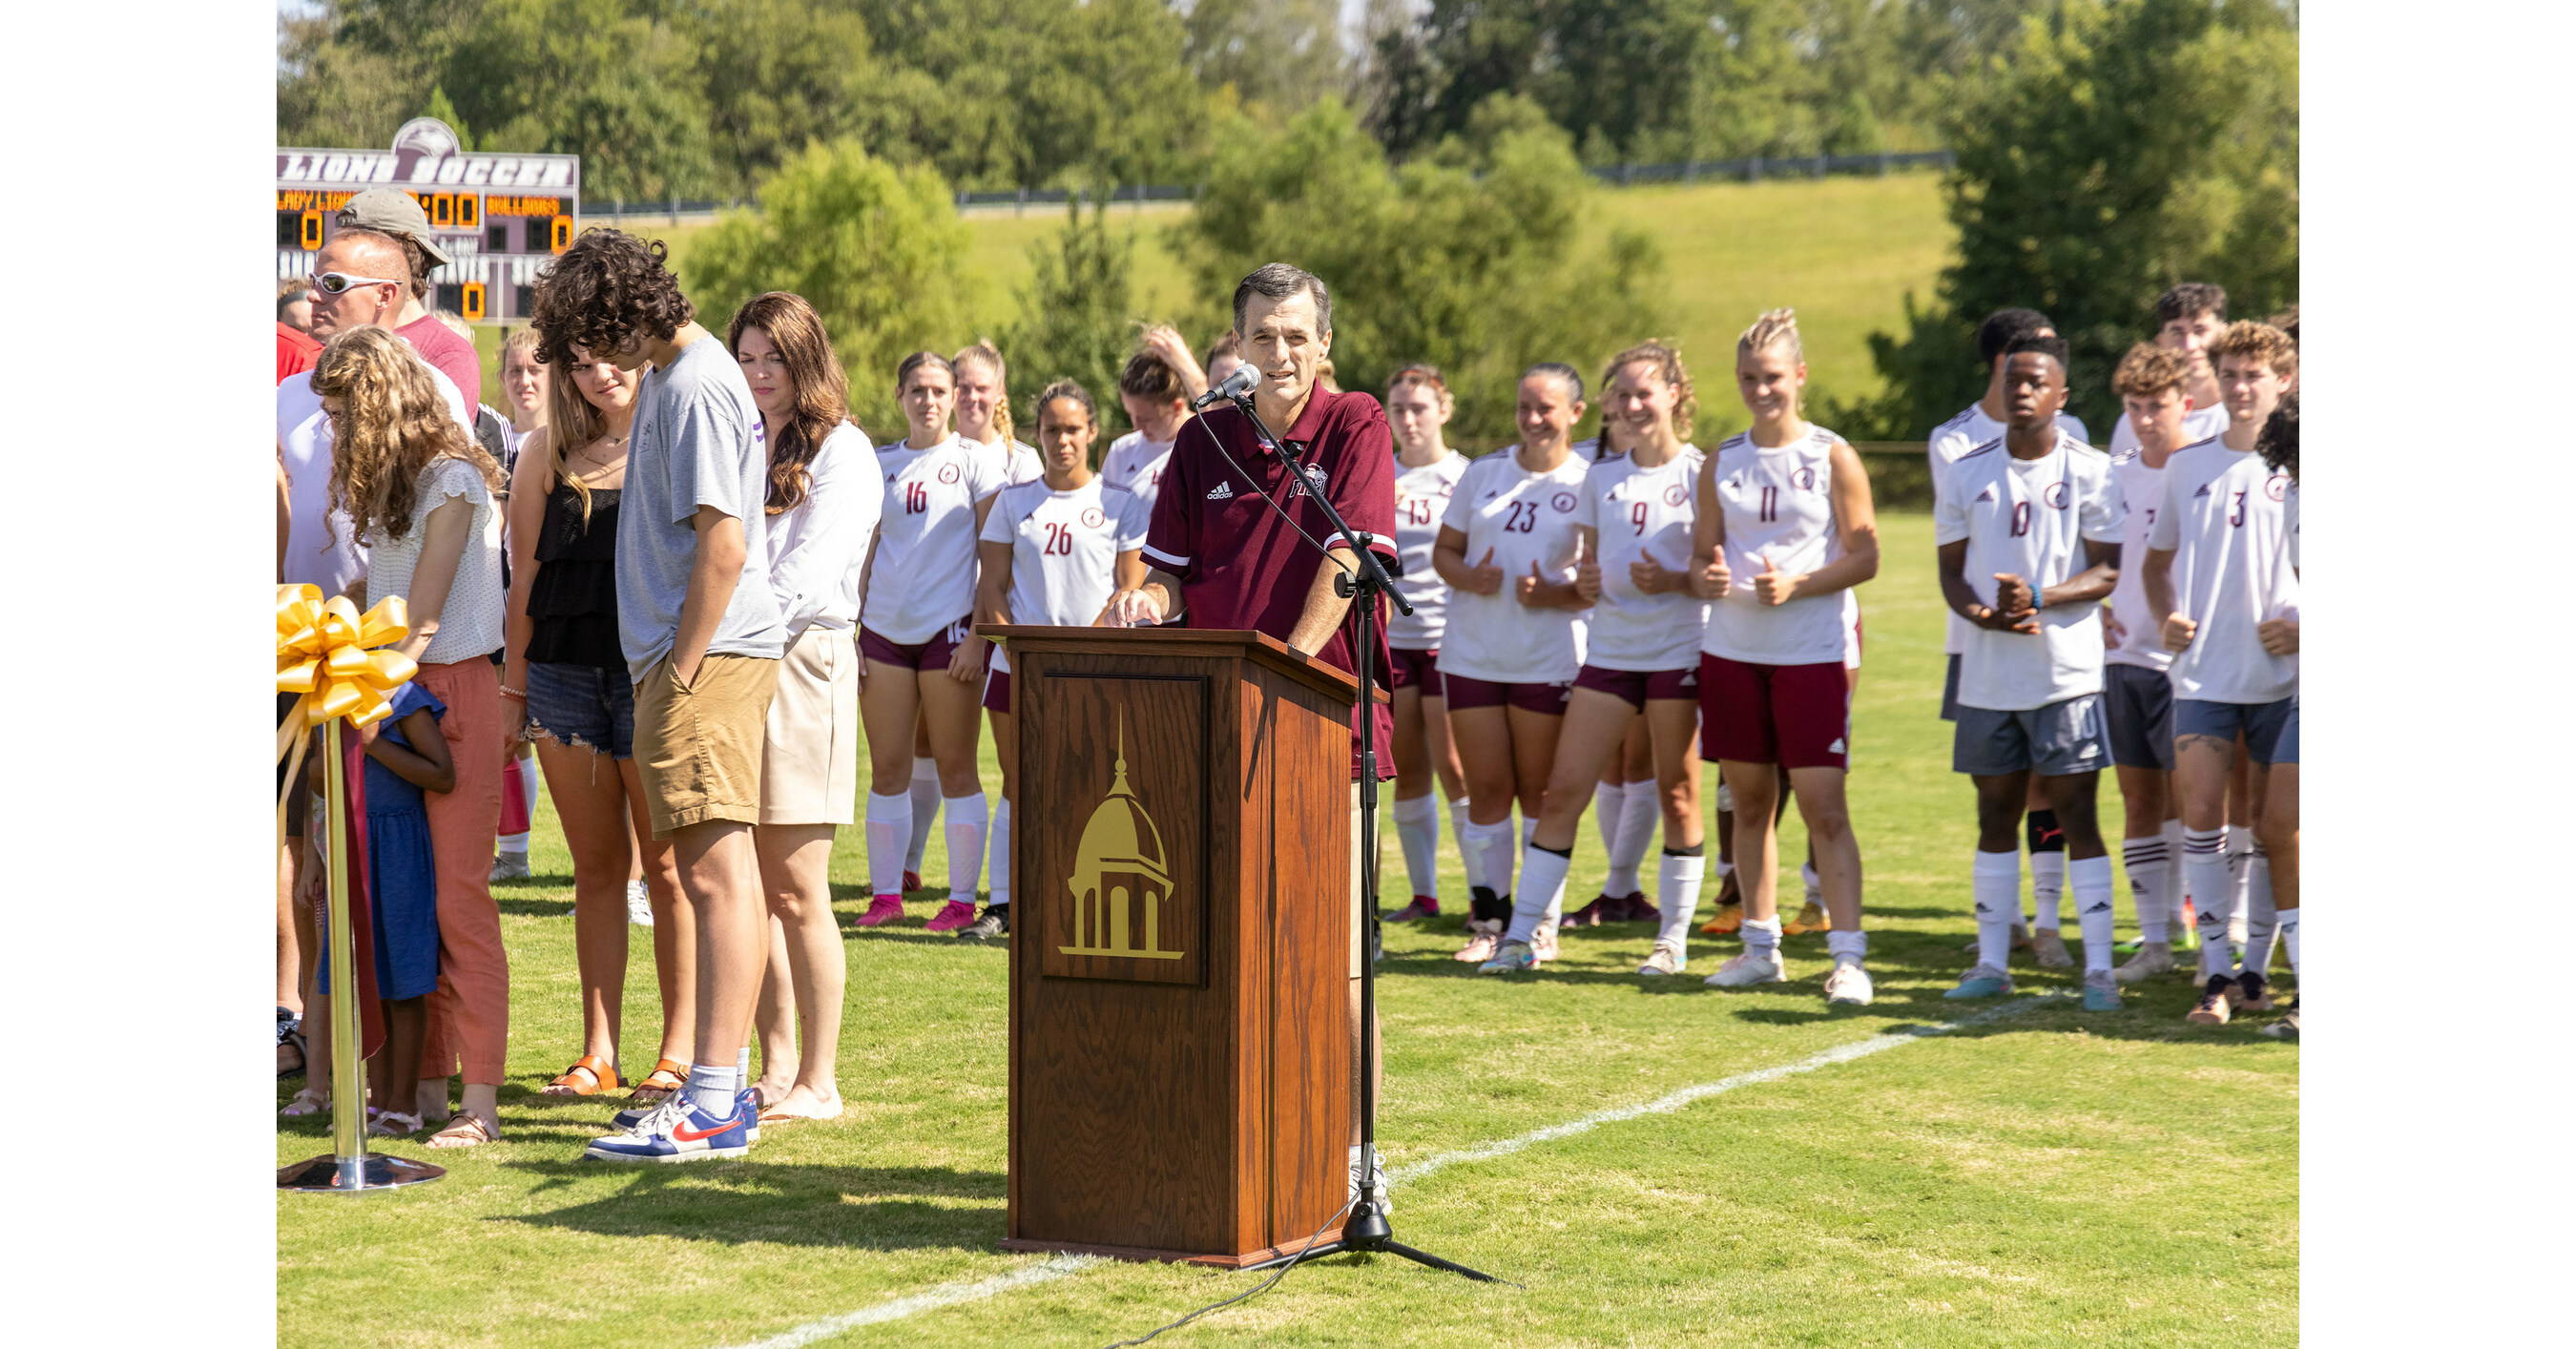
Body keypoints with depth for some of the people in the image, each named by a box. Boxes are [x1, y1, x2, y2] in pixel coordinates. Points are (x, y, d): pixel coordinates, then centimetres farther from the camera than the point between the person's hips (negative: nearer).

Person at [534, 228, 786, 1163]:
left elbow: (724, 543, -20)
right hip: (689, 656, 11)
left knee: (717, 872, -11)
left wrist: (681, 667, -16)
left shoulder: (694, 387, -13)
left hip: (709, 660, -11)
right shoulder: (674, 374, 18)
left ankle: (714, 1108, -13)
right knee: (708, 873, 13)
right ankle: (719, 1083, 20)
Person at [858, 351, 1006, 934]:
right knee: (887, 769, 5)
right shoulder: (878, 465, 12)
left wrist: (978, 637, -10)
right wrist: (847, 632, 7)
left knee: (955, 767, -1)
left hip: (950, 627, -4)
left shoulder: (975, 463, 1)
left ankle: (961, 899, 3)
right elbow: (864, 553, 14)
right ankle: (886, 894, 11)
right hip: (884, 627, 4)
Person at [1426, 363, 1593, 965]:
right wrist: (1467, 577, -10)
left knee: (1540, 794, 3)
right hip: (1472, 655, 3)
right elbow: (1444, 549, 11)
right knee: (1487, 790, 4)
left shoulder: (1589, 484, -3)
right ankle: (1488, 917, 11)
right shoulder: (1483, 472, 8)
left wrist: (1553, 595, -21)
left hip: (1550, 660, -3)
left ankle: (1539, 923, 10)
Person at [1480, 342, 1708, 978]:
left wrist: (1673, 581, -19)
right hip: (1609, 650, 4)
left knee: (1676, 795, 2)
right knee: (1562, 790, -3)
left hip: (1680, 651, -4)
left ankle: (1674, 938, 13)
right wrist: (1584, 584, -4)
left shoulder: (1701, 473, -2)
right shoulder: (1600, 477, 12)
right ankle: (1521, 935, -1)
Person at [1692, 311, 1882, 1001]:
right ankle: (1761, 947, 19)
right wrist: (1706, 577, -9)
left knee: (1823, 803, -9)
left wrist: (1795, 585, -17)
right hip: (1732, 650, 4)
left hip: (1813, 651, -4)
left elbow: (1864, 556, -4)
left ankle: (1848, 954, -7)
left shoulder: (1833, 456, -2)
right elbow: (1702, 552, 14)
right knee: (1749, 801, 9)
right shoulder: (1722, 460, 10)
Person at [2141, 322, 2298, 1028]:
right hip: (2203, 672, 2)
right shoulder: (2188, 465, 9)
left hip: (2283, 676, -2)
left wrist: (2307, 625, -10)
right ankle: (2217, 973, -4)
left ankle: (2255, 969, 14)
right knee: (2202, 812, -9)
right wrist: (2166, 616, 2)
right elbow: (2157, 558, 20)